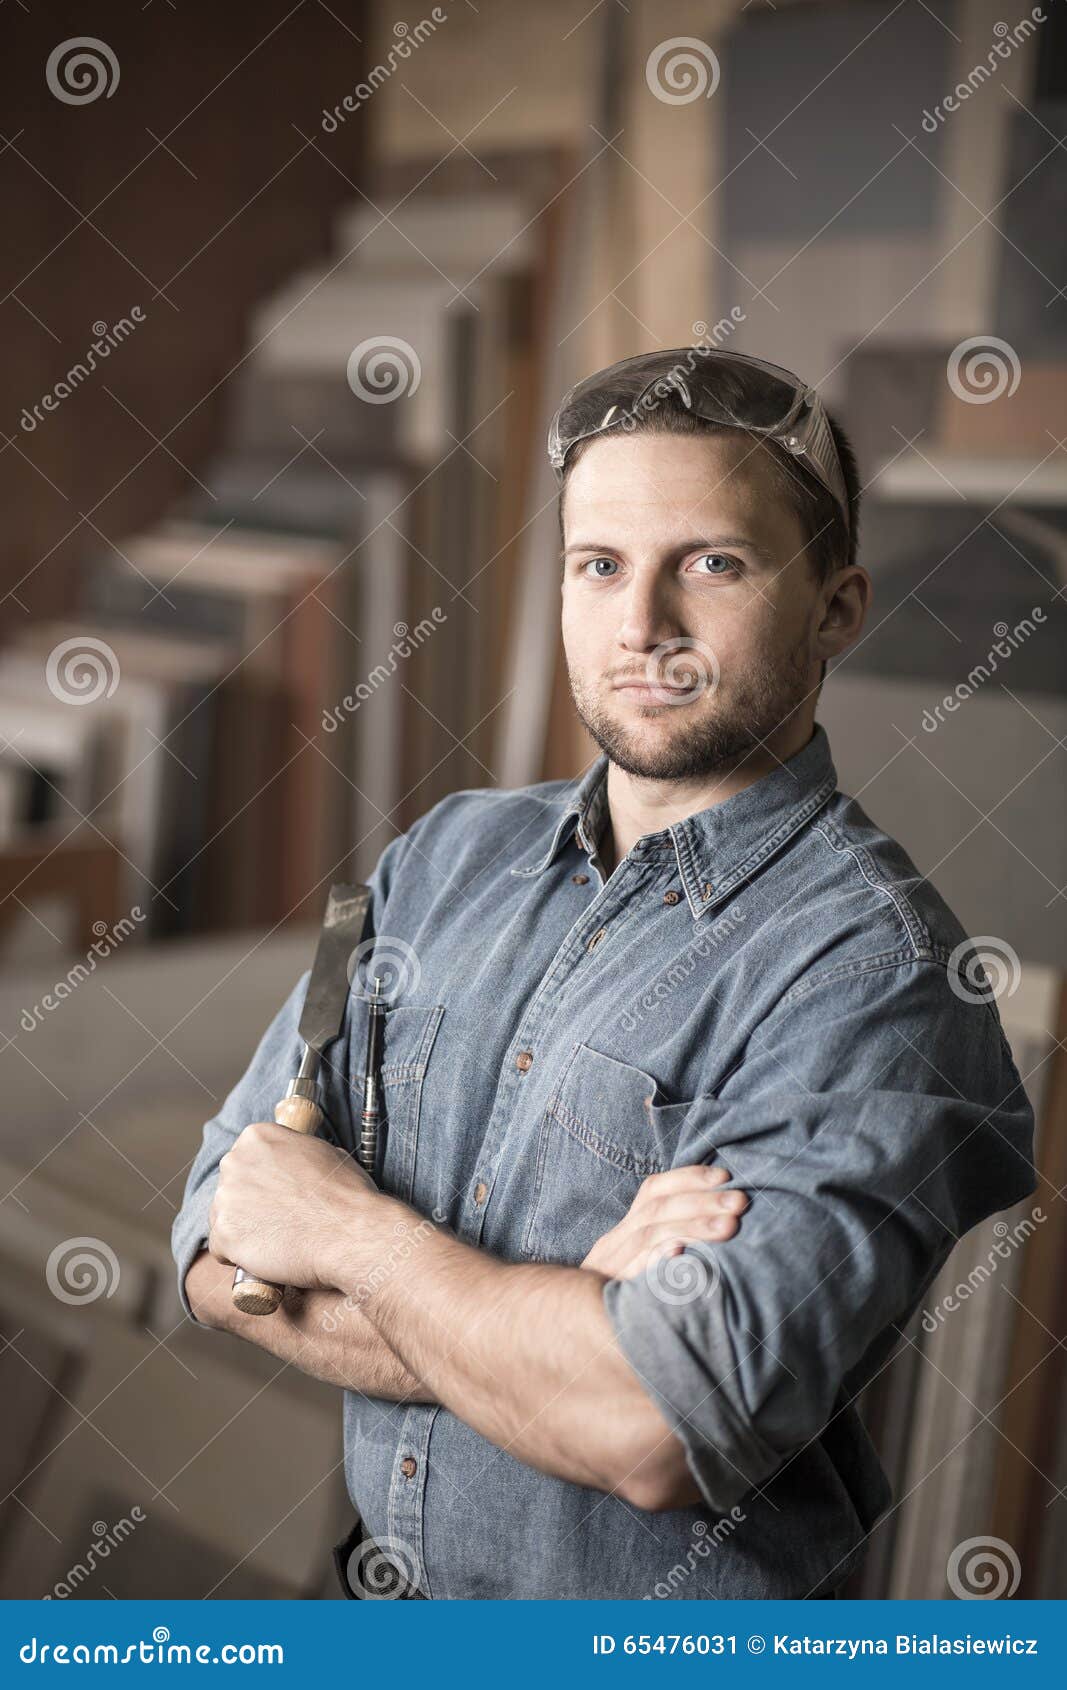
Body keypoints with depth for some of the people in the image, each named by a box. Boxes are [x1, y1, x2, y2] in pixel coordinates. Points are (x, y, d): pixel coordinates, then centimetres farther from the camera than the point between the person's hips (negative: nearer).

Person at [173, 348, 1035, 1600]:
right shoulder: (448, 855, -4)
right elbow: (223, 1251, -8)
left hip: (681, 1649, -4)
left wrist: (354, 1233, -18)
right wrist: (569, 1315, -22)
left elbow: (661, 1432, -31)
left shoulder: (871, 969, -22)